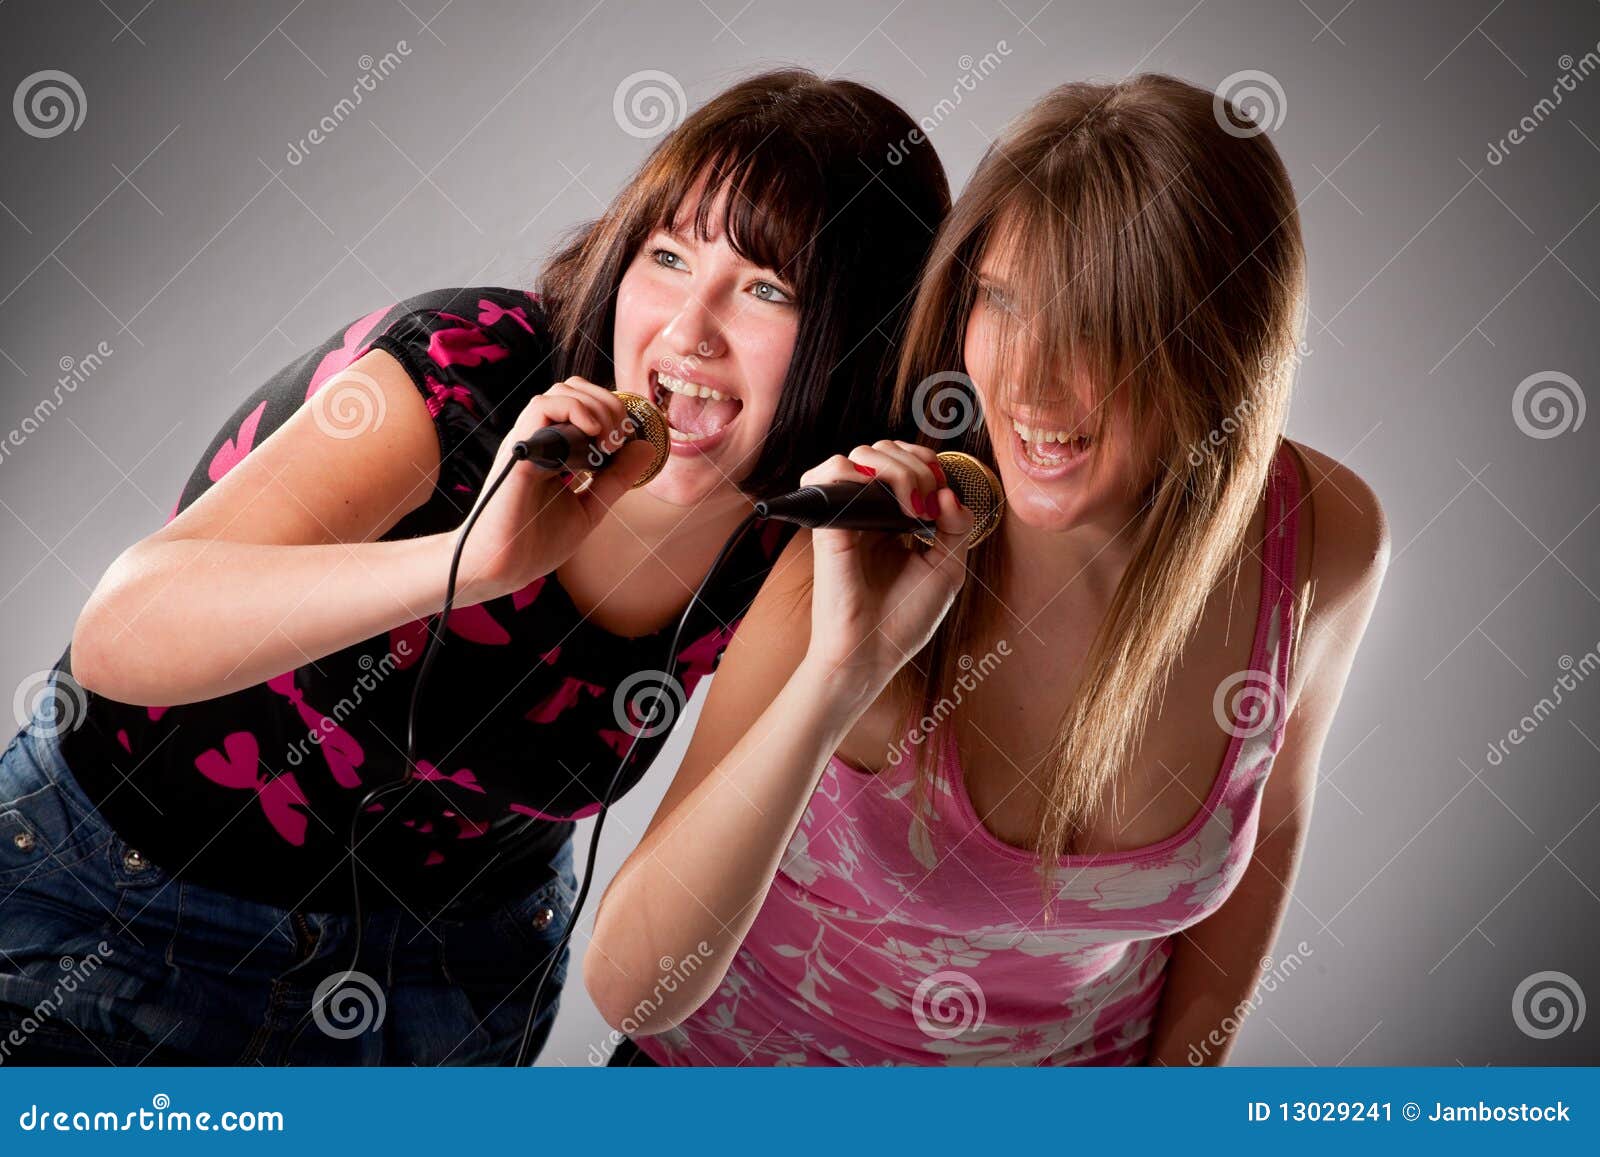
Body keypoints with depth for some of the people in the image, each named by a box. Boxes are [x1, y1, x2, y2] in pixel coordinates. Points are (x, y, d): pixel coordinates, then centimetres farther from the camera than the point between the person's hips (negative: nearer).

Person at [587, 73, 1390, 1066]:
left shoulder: (1326, 544, -21)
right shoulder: (869, 560, -29)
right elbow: (631, 988, -32)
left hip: (1082, 1061, 2)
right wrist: (840, 676, -42)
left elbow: (1266, 824, -1)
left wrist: (1179, 1067, 3)